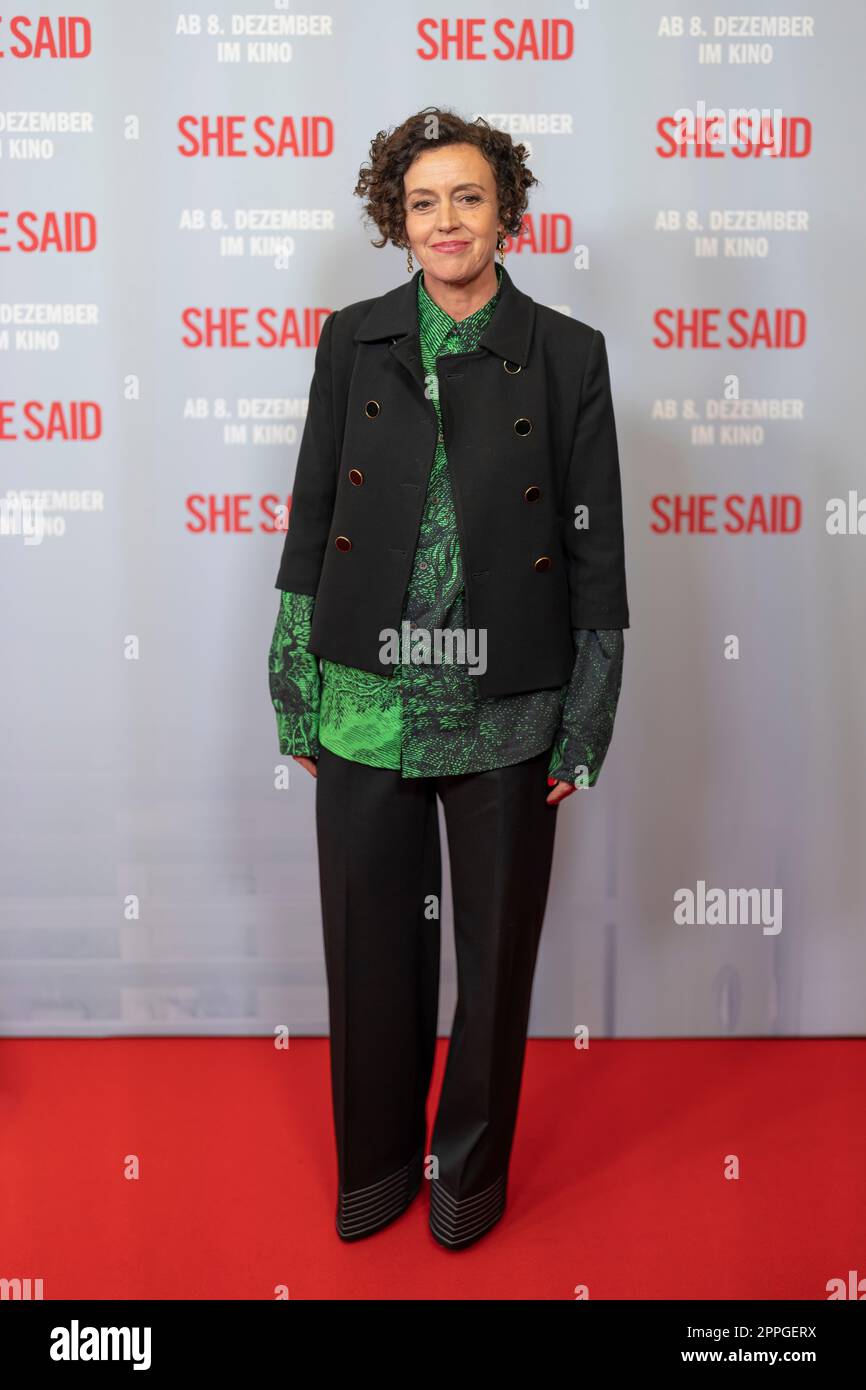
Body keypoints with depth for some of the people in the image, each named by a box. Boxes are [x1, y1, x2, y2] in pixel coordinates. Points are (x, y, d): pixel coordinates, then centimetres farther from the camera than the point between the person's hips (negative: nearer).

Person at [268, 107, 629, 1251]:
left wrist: (584, 730, -2)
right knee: (370, 943, 12)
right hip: (366, 706, 1)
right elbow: (311, 522, 5)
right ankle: (376, 1159, 37)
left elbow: (596, 548, 0)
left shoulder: (566, 354, 0)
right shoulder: (353, 341, 4)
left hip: (506, 715, -1)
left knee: (497, 947, 12)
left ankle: (472, 1166, 37)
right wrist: (296, 701, 2)